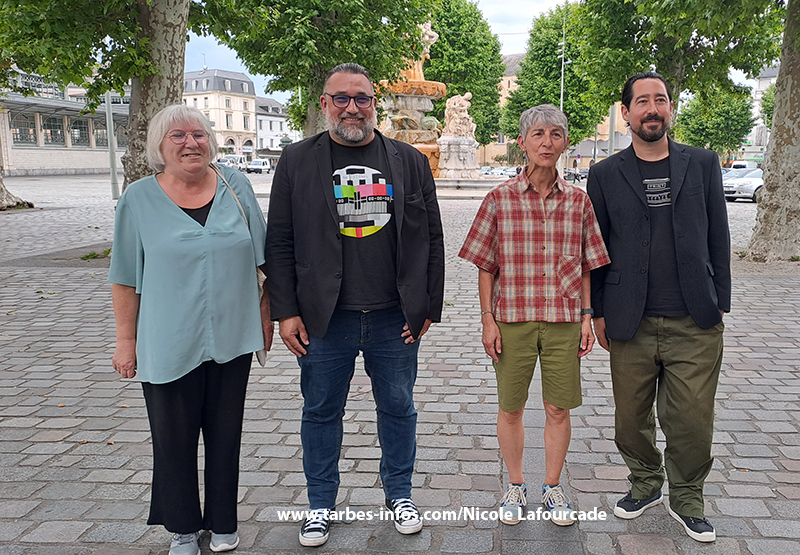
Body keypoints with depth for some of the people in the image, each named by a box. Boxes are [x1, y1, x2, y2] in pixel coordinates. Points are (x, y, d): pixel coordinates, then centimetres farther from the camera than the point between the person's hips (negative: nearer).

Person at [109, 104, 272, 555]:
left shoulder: (236, 186, 2)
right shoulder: (139, 198, -2)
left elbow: (260, 257, 8)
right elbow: (126, 277, 1)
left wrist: (265, 313, 6)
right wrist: (126, 340, 1)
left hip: (231, 338, 1)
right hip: (168, 343, -1)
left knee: (225, 433, 13)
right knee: (174, 438, 10)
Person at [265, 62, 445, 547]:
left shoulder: (411, 162, 4)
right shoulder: (297, 162, 2)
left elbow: (432, 241, 5)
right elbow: (279, 243, 1)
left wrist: (429, 307, 1)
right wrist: (286, 312, -5)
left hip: (396, 318, 1)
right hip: (324, 318, 0)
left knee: (398, 407, 14)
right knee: (321, 412, 12)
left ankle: (400, 494, 35)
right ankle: (321, 504, 32)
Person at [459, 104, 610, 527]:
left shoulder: (578, 200, 3)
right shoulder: (500, 199, -3)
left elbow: (585, 266, 9)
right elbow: (485, 266, 0)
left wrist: (586, 317, 4)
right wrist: (488, 320, -4)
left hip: (564, 320, 1)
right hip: (512, 318, -1)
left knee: (559, 408, 9)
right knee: (510, 409, 10)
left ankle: (552, 488, 30)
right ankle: (515, 487, 30)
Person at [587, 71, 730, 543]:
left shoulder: (703, 164, 7)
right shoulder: (605, 174, 4)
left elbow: (718, 238, 9)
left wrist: (720, 305, 5)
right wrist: (599, 312, 4)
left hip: (695, 324, 0)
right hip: (631, 324, 0)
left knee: (693, 420, 4)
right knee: (632, 417, 10)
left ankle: (687, 498, 28)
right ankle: (645, 484, 35)